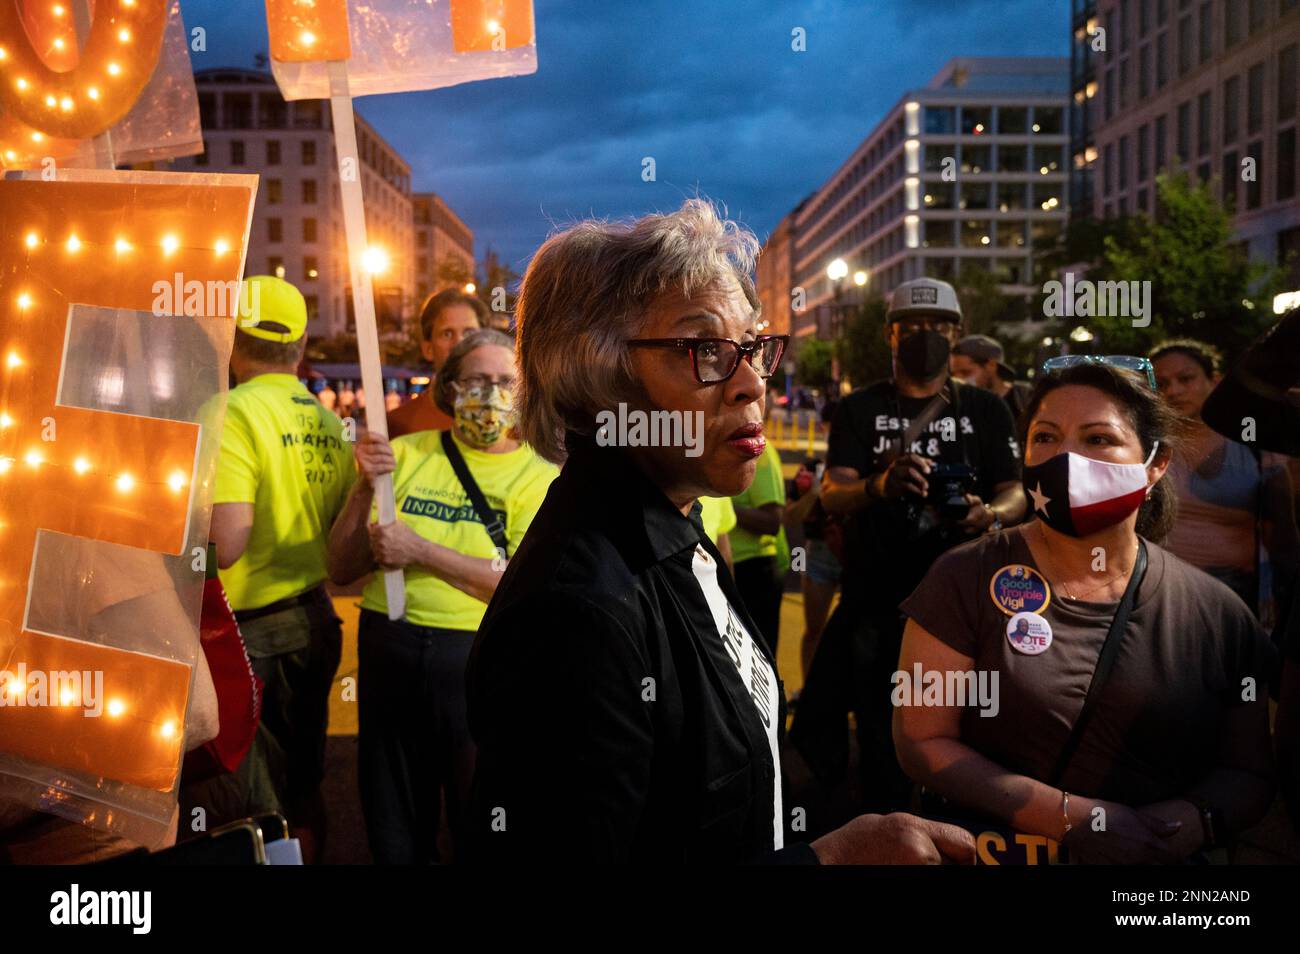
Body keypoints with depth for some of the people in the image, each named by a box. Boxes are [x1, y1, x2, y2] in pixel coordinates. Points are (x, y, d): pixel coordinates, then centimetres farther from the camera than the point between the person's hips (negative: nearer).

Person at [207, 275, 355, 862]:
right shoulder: (327, 420, 5)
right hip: (316, 621, 7)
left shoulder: (231, 414, -15)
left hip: (254, 632, -7)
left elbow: (225, 546, -22)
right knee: (303, 788, 21)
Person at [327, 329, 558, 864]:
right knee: (394, 826, 20)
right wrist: (366, 488, -13)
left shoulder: (538, 475, -3)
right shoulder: (404, 455, 3)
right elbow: (342, 571, 2)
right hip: (387, 646, 3)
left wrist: (419, 551, -20)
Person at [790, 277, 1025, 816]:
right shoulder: (860, 410, 5)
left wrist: (989, 512, -23)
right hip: (874, 600, 0)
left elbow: (1017, 492, 2)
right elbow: (832, 494, -7)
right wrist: (880, 485, -31)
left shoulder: (986, 411, 8)